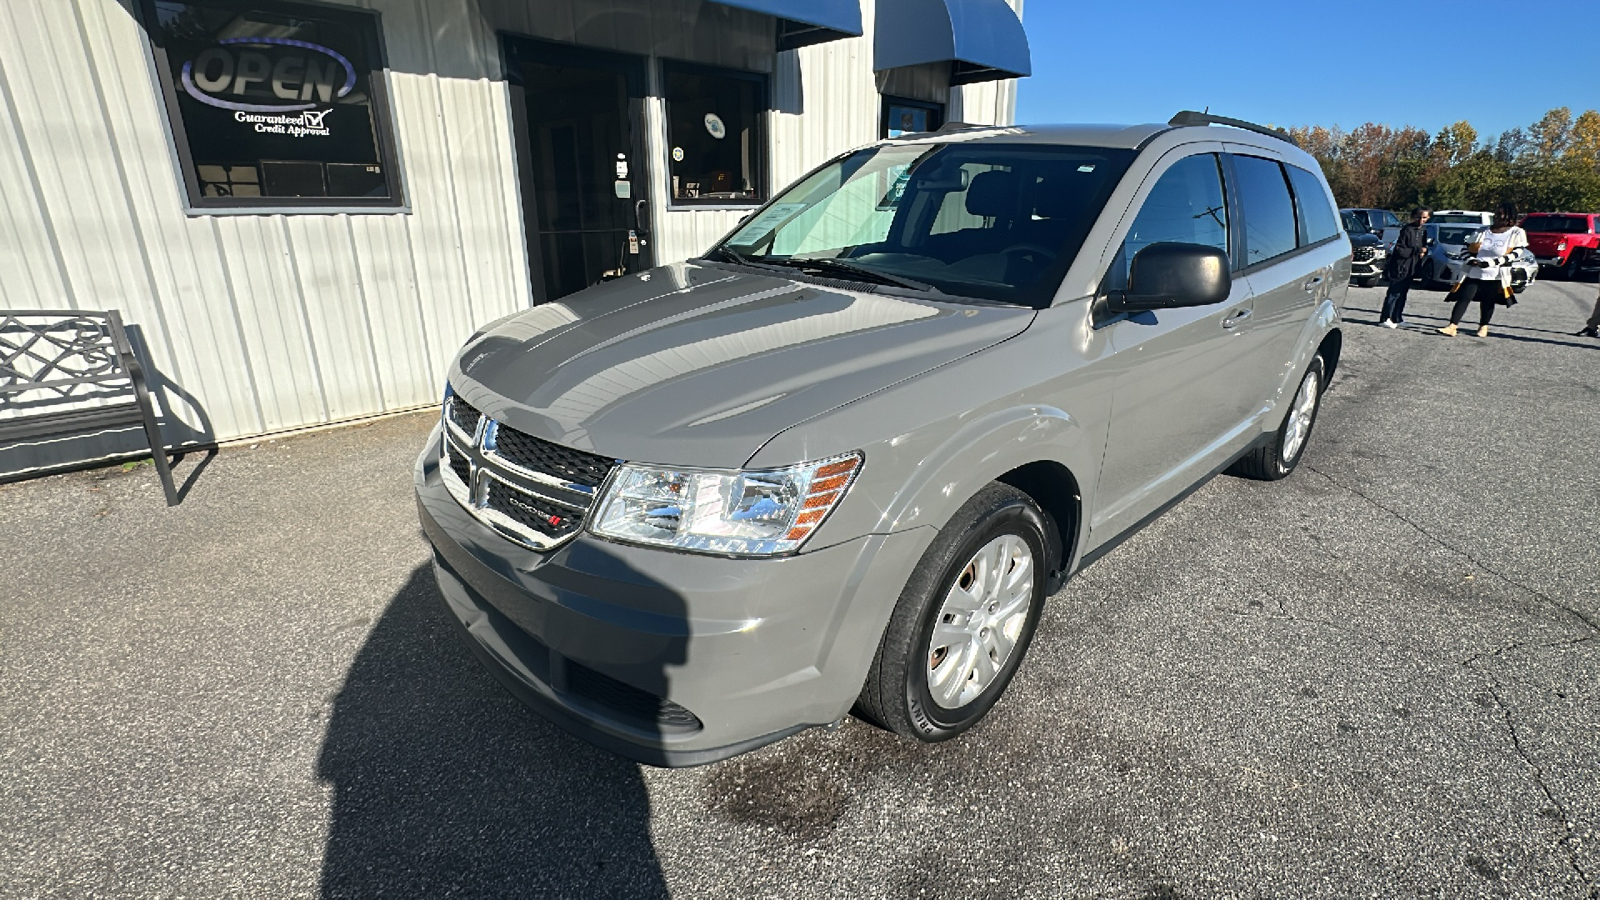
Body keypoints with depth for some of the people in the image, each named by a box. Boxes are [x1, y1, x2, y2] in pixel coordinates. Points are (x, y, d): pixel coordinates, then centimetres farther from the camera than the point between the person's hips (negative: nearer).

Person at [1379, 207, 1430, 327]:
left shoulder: (1424, 231, 13)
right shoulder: (1407, 230, -11)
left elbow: (1423, 247, 23)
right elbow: (1399, 250, -16)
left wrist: (1423, 252, 1)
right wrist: (1417, 250, -20)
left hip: (1411, 269, 8)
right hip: (1401, 267, -8)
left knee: (1402, 294, 10)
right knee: (1394, 293, -8)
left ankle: (1396, 319, 15)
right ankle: (1385, 319, -5)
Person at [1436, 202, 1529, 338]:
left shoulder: (1517, 234, 0)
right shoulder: (1482, 232, 8)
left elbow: (1513, 255, -7)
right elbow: (1466, 250, 9)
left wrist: (1488, 263, -18)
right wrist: (1471, 260, -12)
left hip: (1495, 276, -1)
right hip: (1473, 273, 2)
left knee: (1488, 302, 6)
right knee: (1463, 298, -9)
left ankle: (1483, 326, 22)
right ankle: (1452, 327, -16)